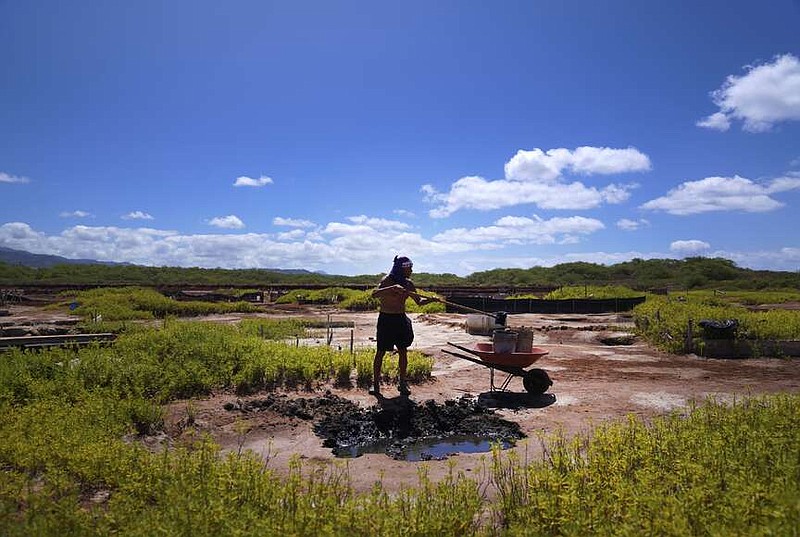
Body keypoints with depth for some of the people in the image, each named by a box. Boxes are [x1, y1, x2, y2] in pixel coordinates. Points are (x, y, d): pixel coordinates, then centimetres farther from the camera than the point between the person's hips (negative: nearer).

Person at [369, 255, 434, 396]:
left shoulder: (408, 284, 3)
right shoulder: (387, 280, -13)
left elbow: (419, 301, 9)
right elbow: (374, 294, -29)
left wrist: (431, 299, -11)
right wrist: (393, 288, -40)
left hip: (401, 319, 5)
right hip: (386, 319, -5)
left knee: (403, 352, 6)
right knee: (380, 352, 2)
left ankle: (402, 383, 18)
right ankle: (375, 383, 14)